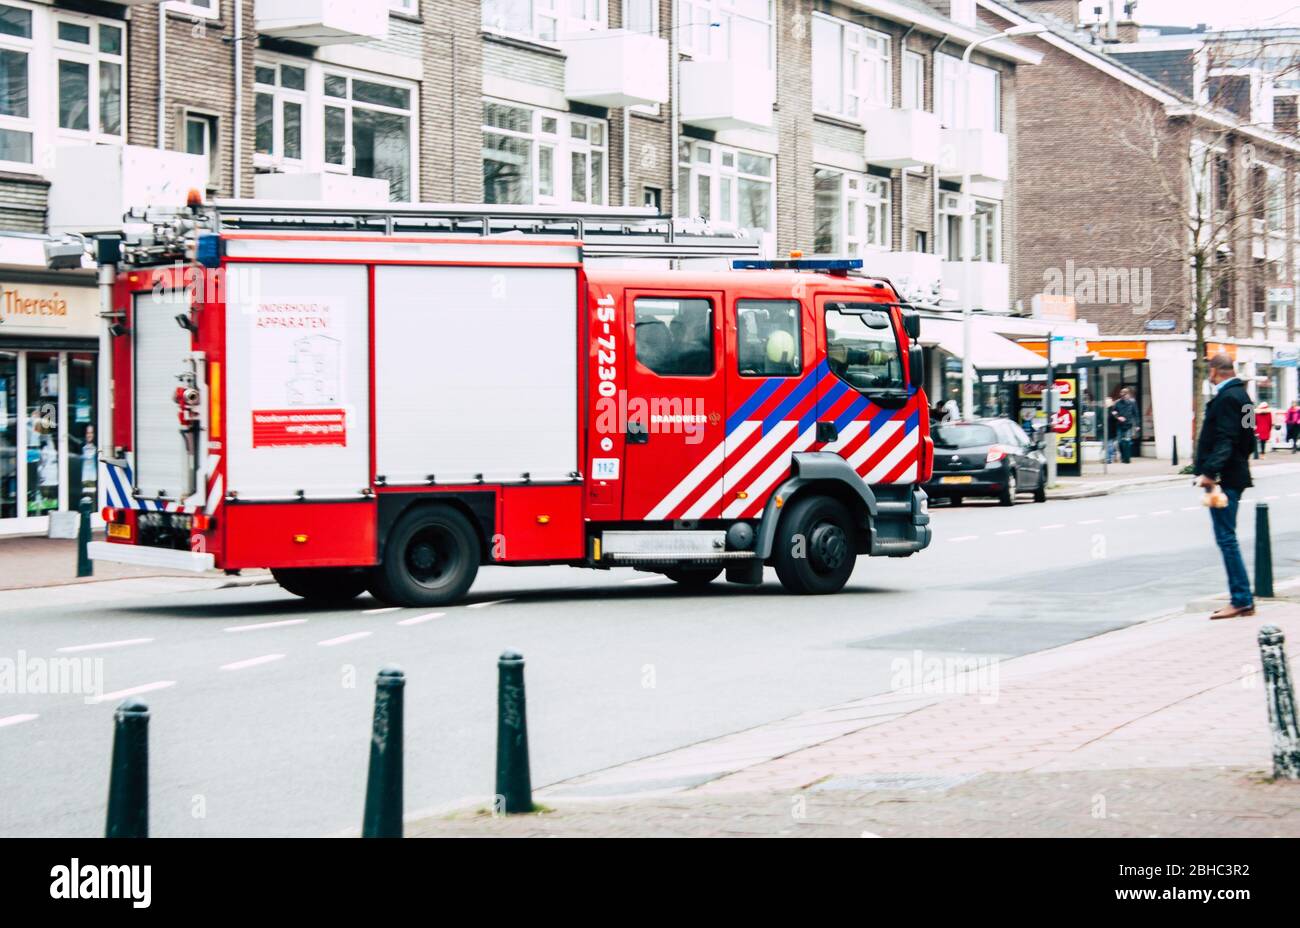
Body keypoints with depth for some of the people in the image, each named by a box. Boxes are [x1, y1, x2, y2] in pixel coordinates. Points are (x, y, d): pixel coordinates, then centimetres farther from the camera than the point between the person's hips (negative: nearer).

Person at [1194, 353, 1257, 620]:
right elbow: (1248, 439, 23)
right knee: (1227, 538, 14)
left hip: (1224, 478, -11)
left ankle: (1242, 600, -8)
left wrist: (1209, 473, -31)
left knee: (1226, 538, -8)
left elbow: (1225, 440, -25)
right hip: (1233, 475, 11)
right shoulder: (1240, 394, 16)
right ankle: (1241, 599, 16)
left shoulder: (1227, 397, -15)